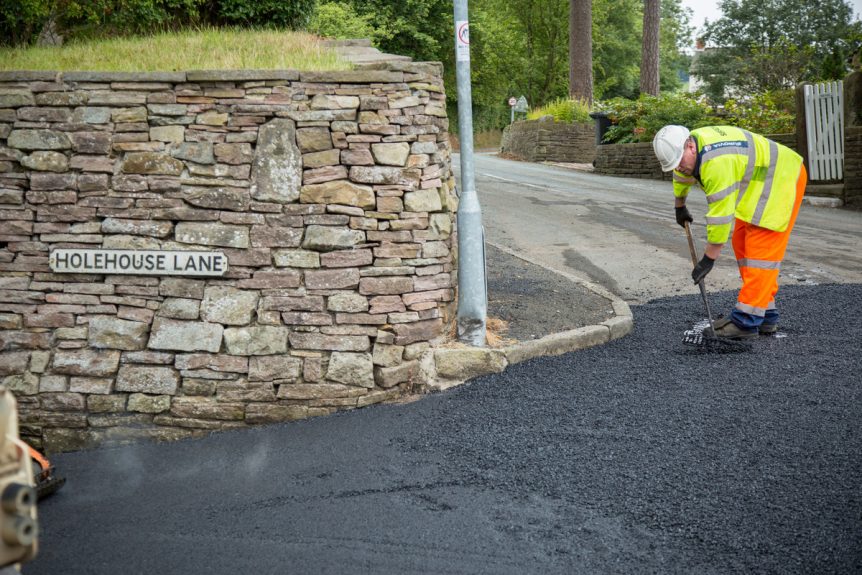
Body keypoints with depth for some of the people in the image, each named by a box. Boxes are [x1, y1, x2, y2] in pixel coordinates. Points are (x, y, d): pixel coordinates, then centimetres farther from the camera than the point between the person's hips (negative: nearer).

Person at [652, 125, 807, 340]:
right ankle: (765, 315, 11)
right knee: (742, 244, 8)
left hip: (781, 179, -10)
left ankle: (747, 321, -14)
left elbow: (720, 214, -32)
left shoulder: (717, 161, -35)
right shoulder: (688, 148, -4)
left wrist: (708, 259, -25)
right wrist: (679, 207, 37)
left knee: (761, 249, -13)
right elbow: (682, 177, 21)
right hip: (755, 183, 10)